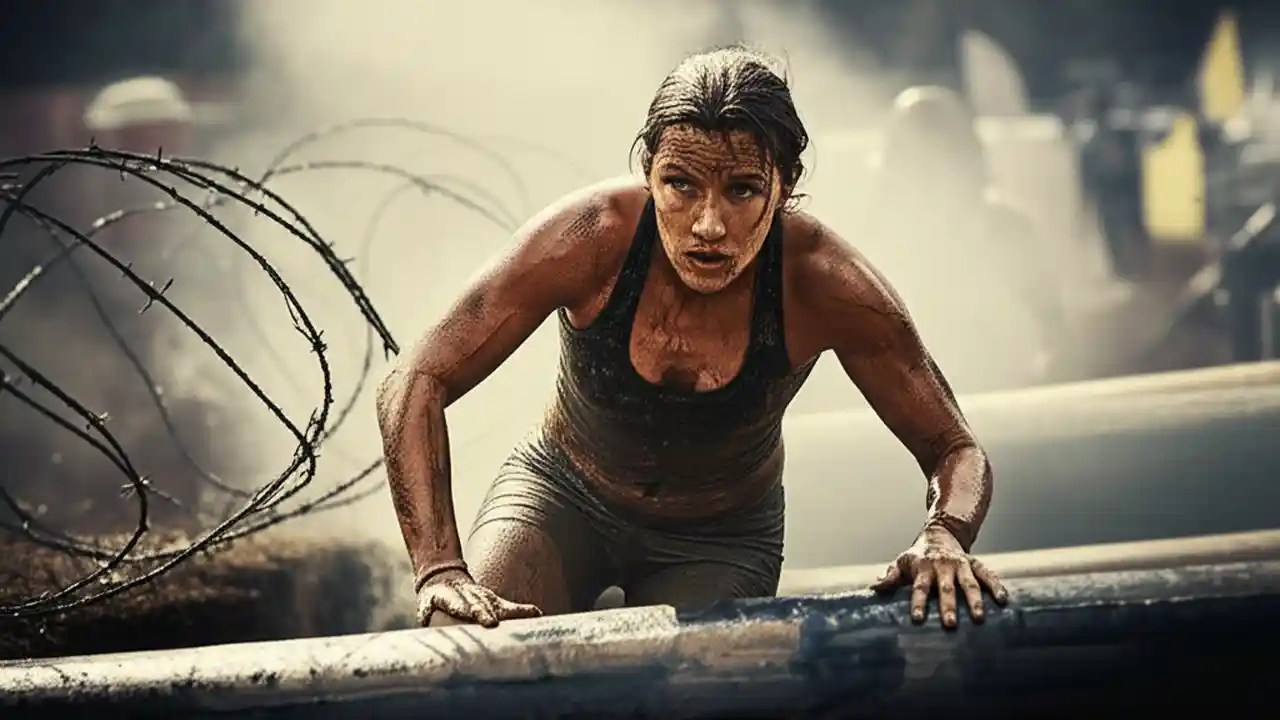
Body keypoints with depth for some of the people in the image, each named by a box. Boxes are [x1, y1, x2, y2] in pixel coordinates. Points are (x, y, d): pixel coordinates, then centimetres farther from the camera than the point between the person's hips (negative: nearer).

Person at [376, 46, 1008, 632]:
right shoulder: (594, 236, -30)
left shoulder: (824, 283, -28)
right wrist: (439, 569, -38)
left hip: (722, 540, 1)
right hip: (562, 493, -1)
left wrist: (944, 537, -41)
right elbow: (414, 385, -26)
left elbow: (956, 452, -17)